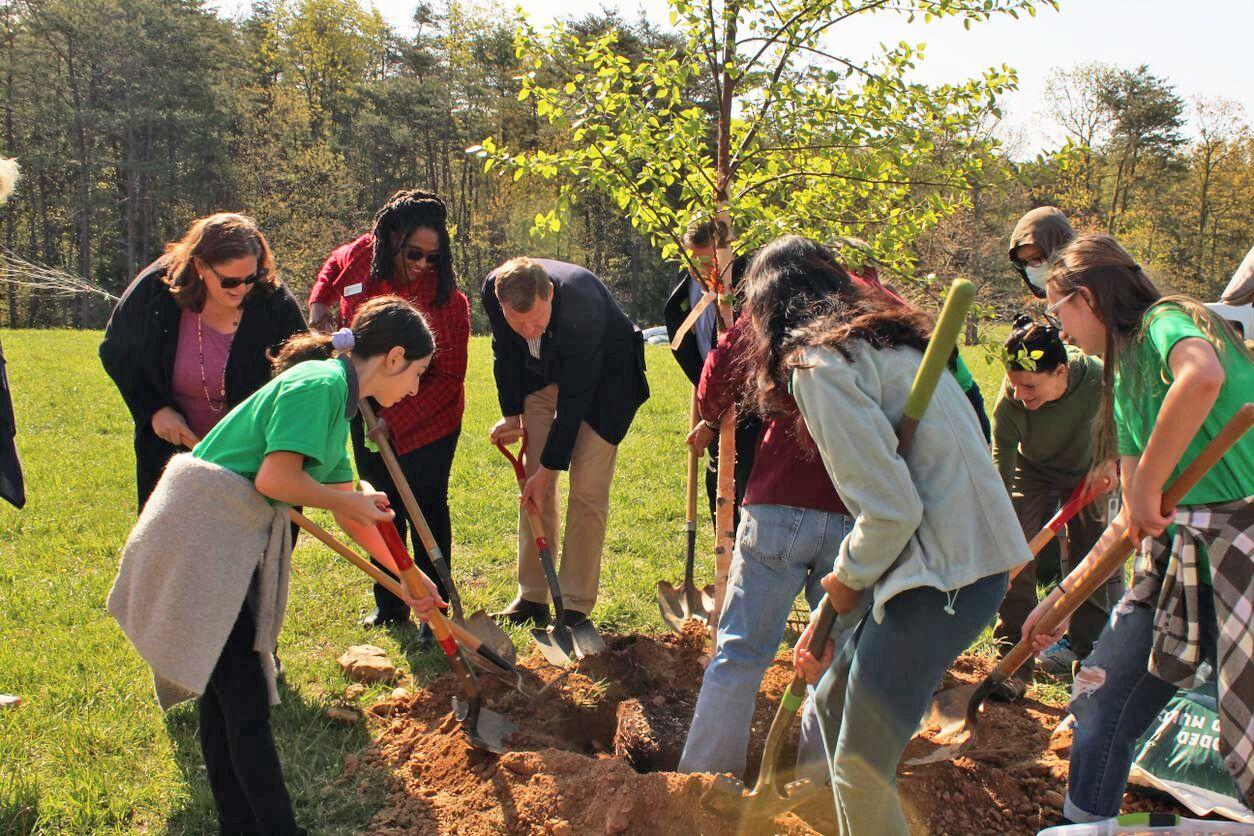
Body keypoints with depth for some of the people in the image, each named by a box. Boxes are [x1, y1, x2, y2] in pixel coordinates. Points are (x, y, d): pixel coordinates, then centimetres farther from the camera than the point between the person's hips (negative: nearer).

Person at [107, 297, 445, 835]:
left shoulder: (334, 398, 16)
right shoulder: (321, 384, -15)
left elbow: (348, 513, 22)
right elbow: (275, 478, -26)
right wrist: (355, 502, -9)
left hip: (232, 542, 10)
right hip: (204, 534, -10)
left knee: (222, 687, 17)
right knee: (243, 695, -5)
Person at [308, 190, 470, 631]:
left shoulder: (447, 298, -22)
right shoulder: (360, 256, -10)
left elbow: (448, 377, -19)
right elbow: (332, 267, 17)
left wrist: (395, 420, -25)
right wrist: (319, 303, -1)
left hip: (427, 418, -5)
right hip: (368, 410, 5)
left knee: (427, 508, -4)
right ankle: (389, 606, 29)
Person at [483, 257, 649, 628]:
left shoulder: (582, 307, -40)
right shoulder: (493, 289, -25)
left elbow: (574, 401, -31)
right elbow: (505, 352, -2)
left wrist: (548, 469, -25)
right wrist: (512, 414, -2)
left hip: (602, 377, -5)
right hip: (543, 375, 5)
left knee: (587, 489, -10)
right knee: (533, 483, 1)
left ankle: (575, 606, -1)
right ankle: (532, 597, 11)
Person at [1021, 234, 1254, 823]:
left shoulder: (1167, 321, -8)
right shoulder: (1126, 377, 16)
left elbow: (1203, 377, -35)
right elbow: (1133, 520, 17)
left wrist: (1146, 484, -25)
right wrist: (1063, 596, 18)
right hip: (1176, 555, 9)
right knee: (1100, 708, 11)